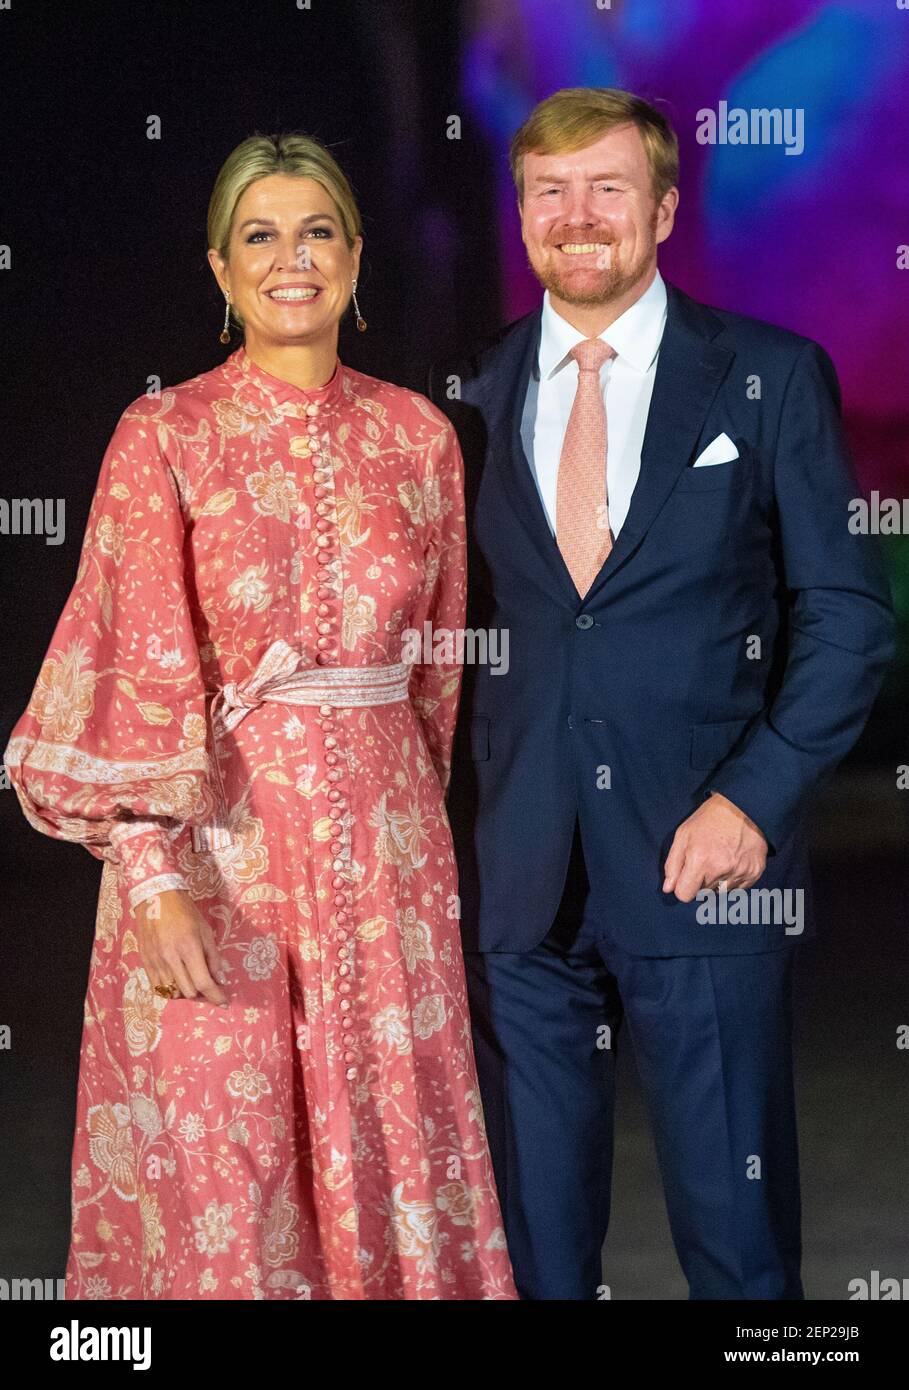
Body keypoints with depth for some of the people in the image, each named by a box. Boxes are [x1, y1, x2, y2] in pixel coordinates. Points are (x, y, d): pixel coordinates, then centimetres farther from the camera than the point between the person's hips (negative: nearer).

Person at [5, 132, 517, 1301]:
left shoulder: (417, 434, 6)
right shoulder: (164, 437, -4)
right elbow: (142, 668, -10)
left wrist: (419, 811, 14)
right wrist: (149, 875, -18)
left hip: (383, 831, 4)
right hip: (216, 826, -3)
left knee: (386, 1145, 8)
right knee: (215, 1161, 2)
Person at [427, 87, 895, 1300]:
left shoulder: (773, 377, 2)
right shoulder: (465, 396, 9)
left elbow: (848, 615, 0)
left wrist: (756, 798, -11)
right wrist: (442, 823, 0)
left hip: (704, 862, -2)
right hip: (517, 873, 3)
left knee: (736, 1219, 4)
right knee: (533, 1222, 10)